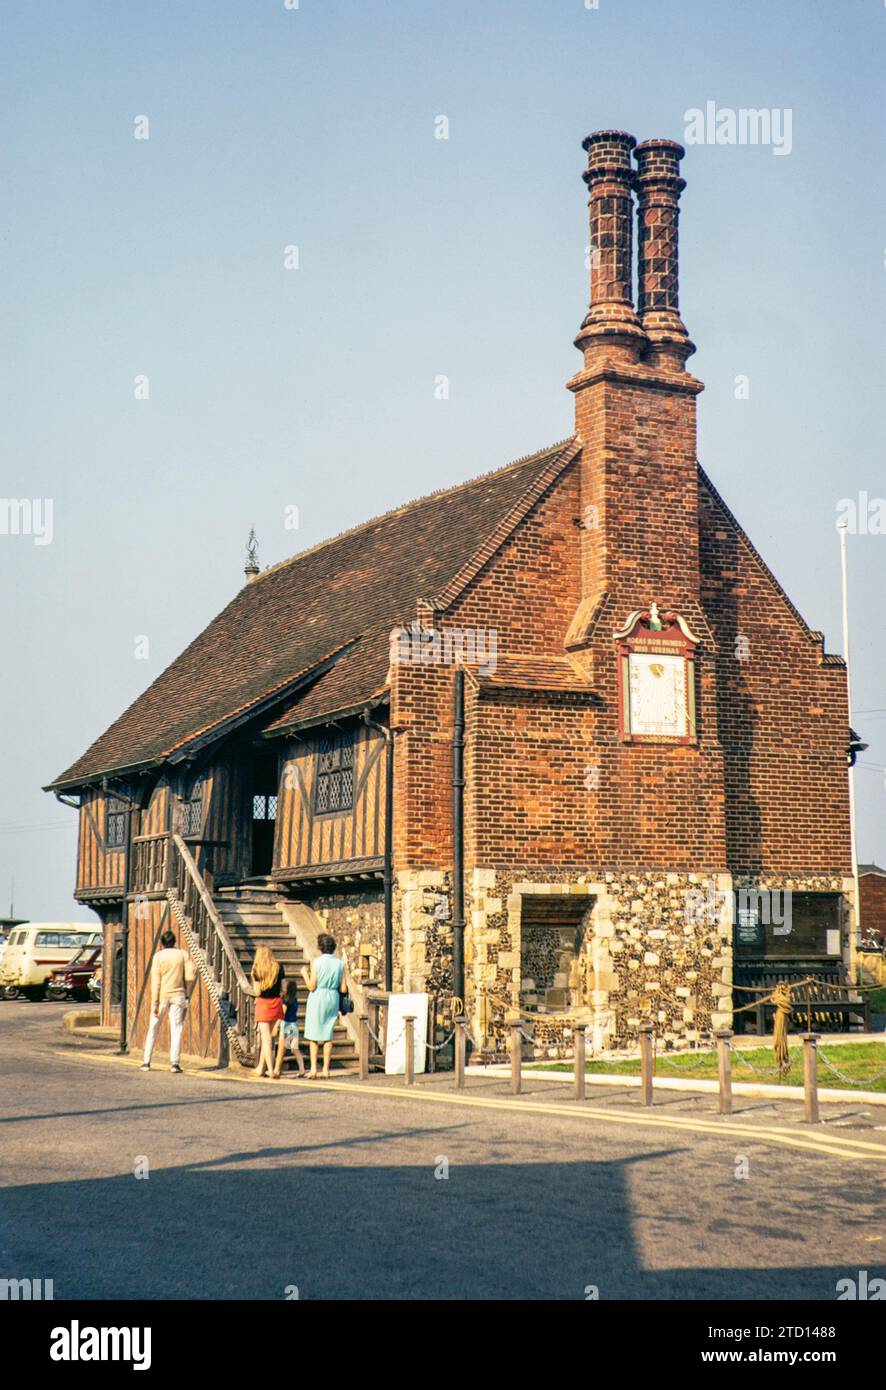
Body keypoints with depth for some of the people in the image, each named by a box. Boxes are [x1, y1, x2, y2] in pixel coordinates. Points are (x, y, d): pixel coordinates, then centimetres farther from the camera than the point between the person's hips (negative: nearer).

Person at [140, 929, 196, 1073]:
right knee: (176, 1029, 1)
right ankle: (174, 1062, -9)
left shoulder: (158, 956, -3)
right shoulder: (183, 954, 1)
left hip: (162, 996, -1)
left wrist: (154, 1003, -7)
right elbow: (191, 977, -6)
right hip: (178, 995, 1)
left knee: (153, 1029, 9)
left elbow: (155, 982, -7)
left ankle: (146, 1062, 9)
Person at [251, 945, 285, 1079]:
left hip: (263, 1004, -3)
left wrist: (253, 980, 8)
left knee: (266, 1038, -2)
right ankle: (261, 1068, 23)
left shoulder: (257, 969, -6)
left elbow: (257, 992, -7)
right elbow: (283, 989, 2)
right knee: (268, 1037, 15)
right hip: (276, 1003, 3)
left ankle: (271, 1071, -10)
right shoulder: (279, 967, 1)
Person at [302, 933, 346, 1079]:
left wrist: (304, 974, 5)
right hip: (333, 998, 4)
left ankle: (313, 1069, -3)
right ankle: (326, 1070, 8)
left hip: (318, 998, -4)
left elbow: (311, 986, -11)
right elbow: (343, 988, 0)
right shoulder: (340, 963, 0)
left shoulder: (317, 962, -12)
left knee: (313, 1035, 5)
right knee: (328, 1035, 11)